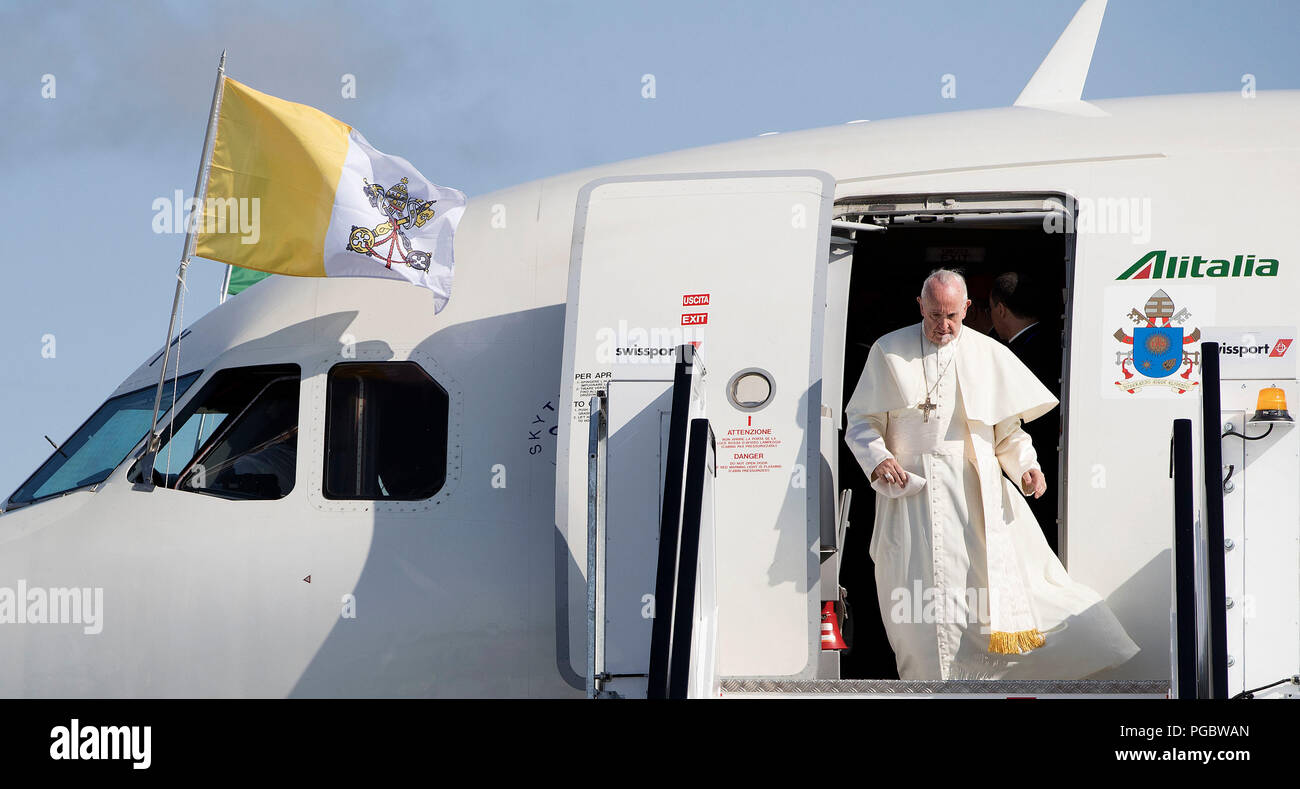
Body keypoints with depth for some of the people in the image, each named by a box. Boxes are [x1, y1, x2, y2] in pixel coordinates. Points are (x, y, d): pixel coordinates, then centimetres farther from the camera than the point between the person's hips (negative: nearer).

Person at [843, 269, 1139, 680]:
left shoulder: (988, 354, 10)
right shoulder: (889, 352, 7)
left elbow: (1008, 429, 13)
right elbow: (862, 423, 9)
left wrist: (1025, 466, -6)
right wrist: (877, 460, -11)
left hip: (976, 489, 1)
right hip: (910, 489, -1)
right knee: (920, 597, -4)